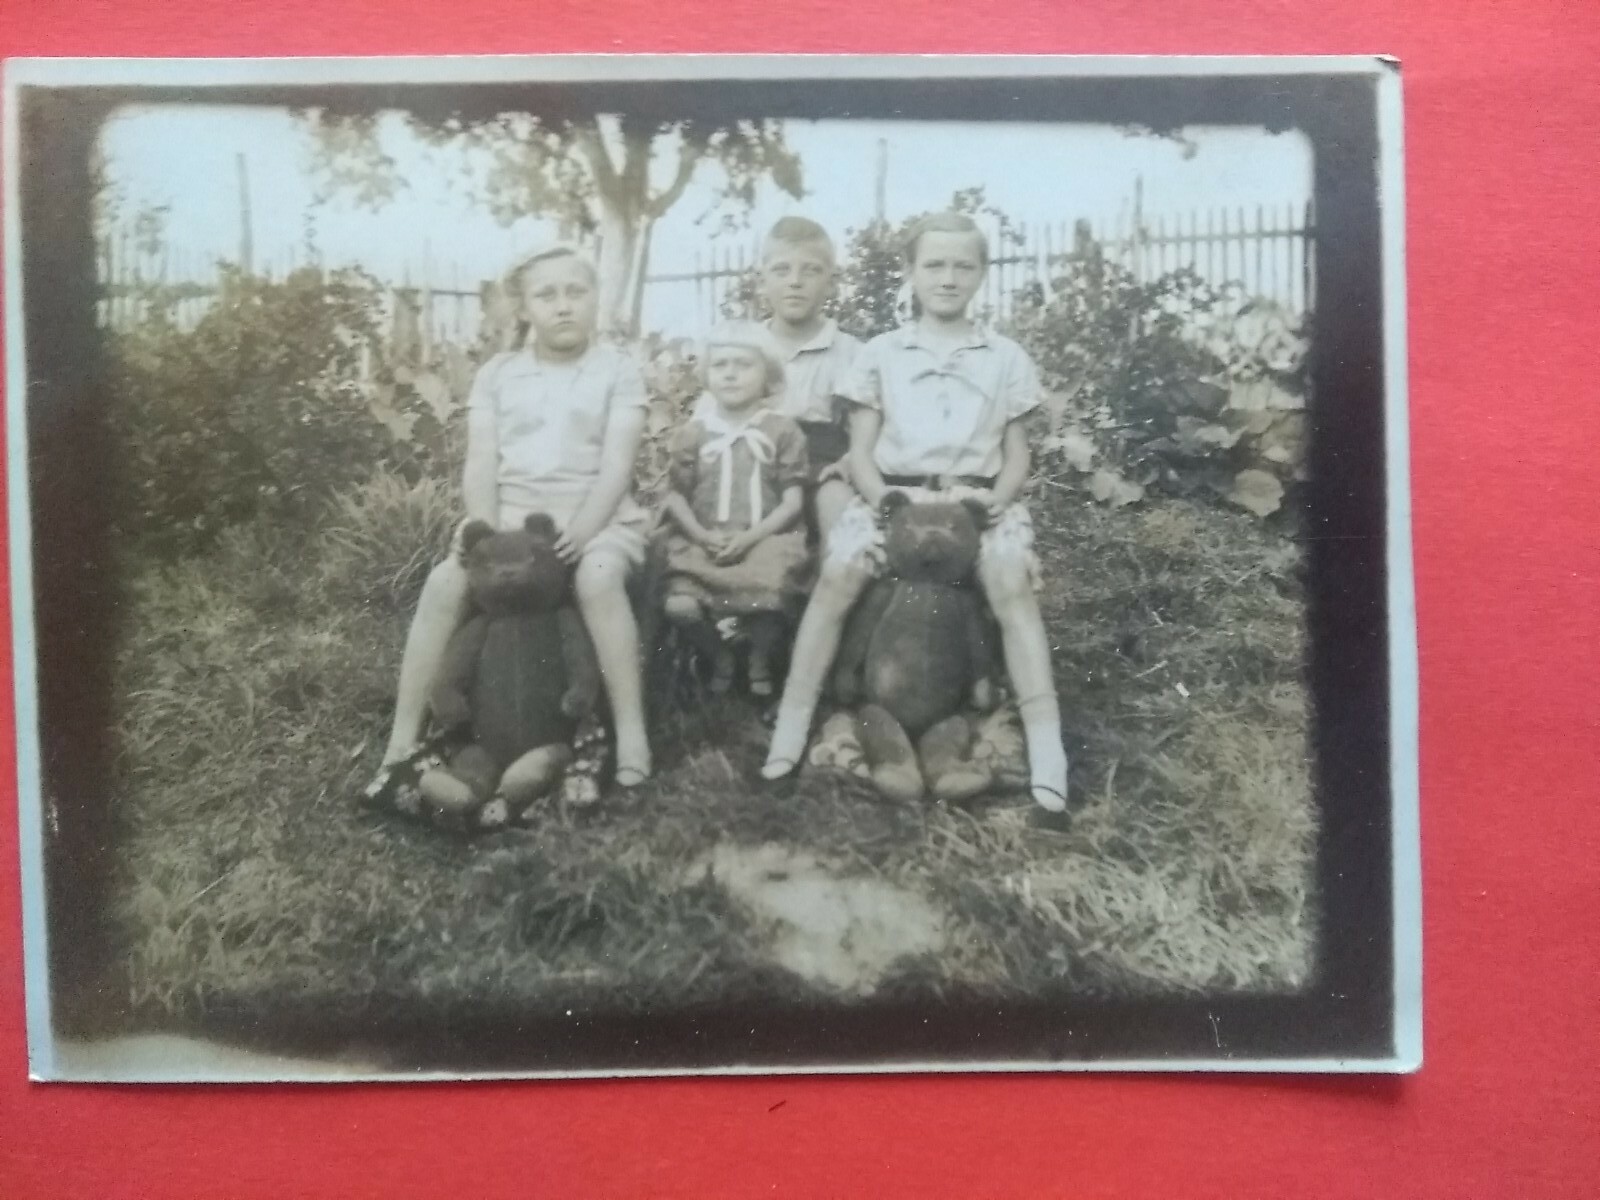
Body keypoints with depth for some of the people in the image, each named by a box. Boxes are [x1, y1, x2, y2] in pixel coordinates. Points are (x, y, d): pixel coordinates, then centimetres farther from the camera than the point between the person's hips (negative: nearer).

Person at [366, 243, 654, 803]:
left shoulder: (618, 371, 3)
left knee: (597, 578, -36)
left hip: (594, 514, -2)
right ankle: (402, 743, -14)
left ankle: (630, 733, -26)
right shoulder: (496, 374, 11)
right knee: (444, 583, -22)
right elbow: (480, 465, 4)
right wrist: (485, 534, -13)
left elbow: (617, 466, -7)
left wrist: (579, 531, -21)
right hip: (512, 514, 3)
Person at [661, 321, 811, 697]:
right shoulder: (694, 432, 9)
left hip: (764, 540, -2)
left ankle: (760, 662, 8)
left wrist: (751, 537, -13)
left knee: (767, 603, -28)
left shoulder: (782, 431, 4)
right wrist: (702, 535, -10)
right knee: (680, 605, -22)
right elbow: (677, 495, 8)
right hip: (704, 543, 2)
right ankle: (720, 657, 11)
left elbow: (793, 500, -1)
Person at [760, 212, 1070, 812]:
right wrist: (884, 499, -12)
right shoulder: (880, 353, 10)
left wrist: (996, 498, -9)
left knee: (1012, 581, -29)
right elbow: (859, 451, 7)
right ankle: (792, 724, -16)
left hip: (978, 496, 0)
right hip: (892, 492, 0)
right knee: (839, 571, -27)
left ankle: (1045, 743, -25)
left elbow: (1017, 454, 12)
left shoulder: (1006, 357, 12)